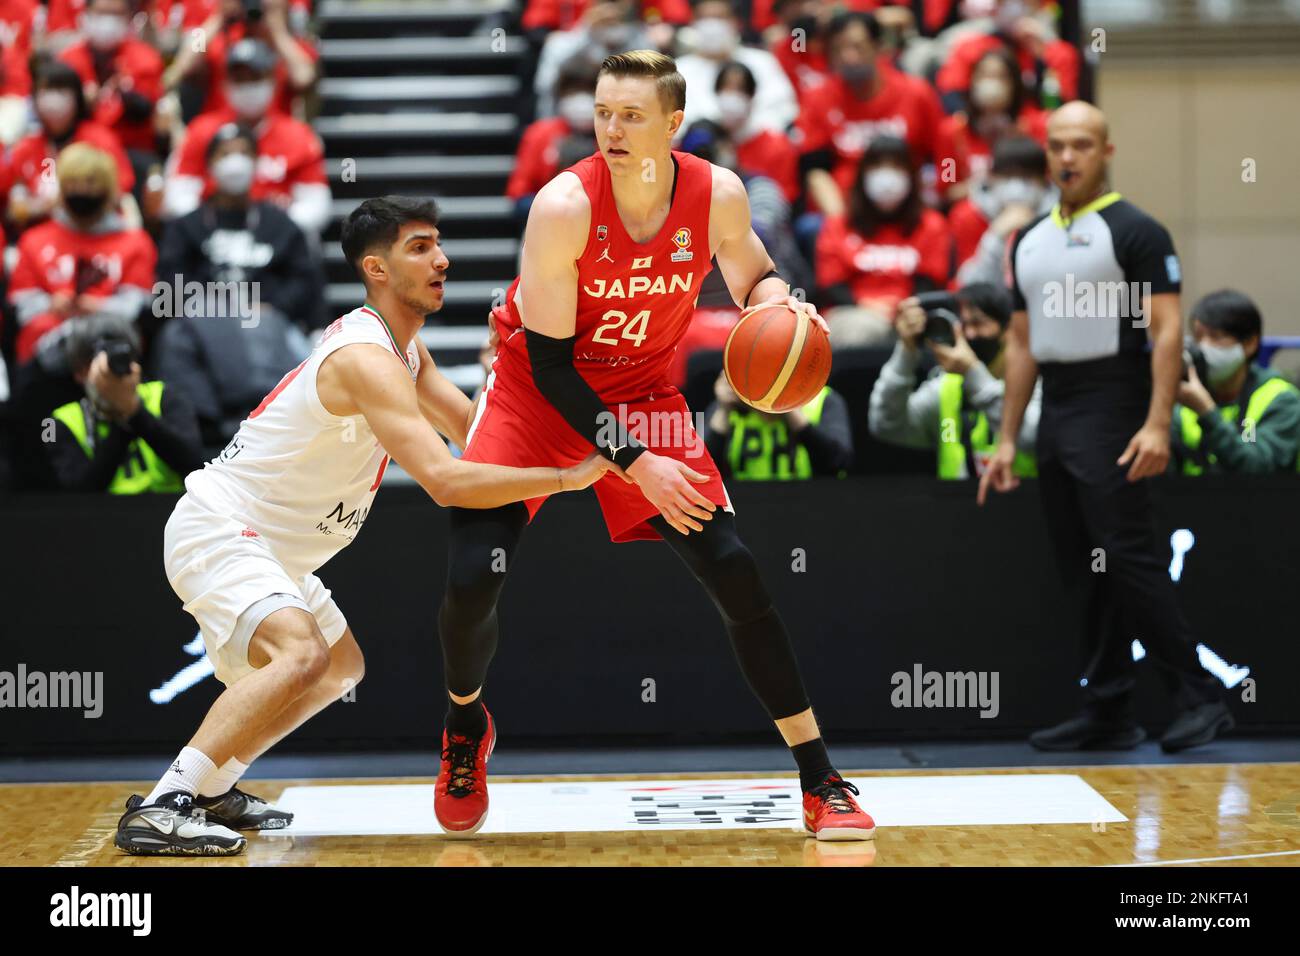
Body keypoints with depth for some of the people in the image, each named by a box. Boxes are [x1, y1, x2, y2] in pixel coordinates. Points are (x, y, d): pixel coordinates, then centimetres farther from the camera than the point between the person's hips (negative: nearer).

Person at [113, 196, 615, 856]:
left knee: (341, 667, 25)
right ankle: (160, 810, -33)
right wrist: (566, 477, -32)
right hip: (216, 529, -11)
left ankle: (212, 787, 24)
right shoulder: (367, 358, -25)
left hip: (266, 546, 11)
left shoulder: (401, 345, 8)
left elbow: (469, 428, 15)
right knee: (302, 654, -33)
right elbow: (445, 481, -35)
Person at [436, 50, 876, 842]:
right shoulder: (564, 207, -26)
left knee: (736, 573, -8)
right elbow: (549, 362, -22)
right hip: (539, 394, -2)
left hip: (645, 392, 2)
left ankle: (822, 783, 0)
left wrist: (782, 304, -20)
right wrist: (635, 464, -27)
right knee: (472, 583, -13)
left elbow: (753, 278, 6)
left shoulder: (718, 195, -16)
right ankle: (466, 728, 21)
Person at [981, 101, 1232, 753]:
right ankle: (1108, 711, 12)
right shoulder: (1029, 241, 16)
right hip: (1055, 417, 7)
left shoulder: (1135, 232, -5)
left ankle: (1199, 698, -8)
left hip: (1112, 414, -7)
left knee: (1127, 557, -13)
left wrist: (1157, 424, -21)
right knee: (1081, 572, 7)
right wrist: (1008, 440, 15)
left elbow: (1167, 331, -11)